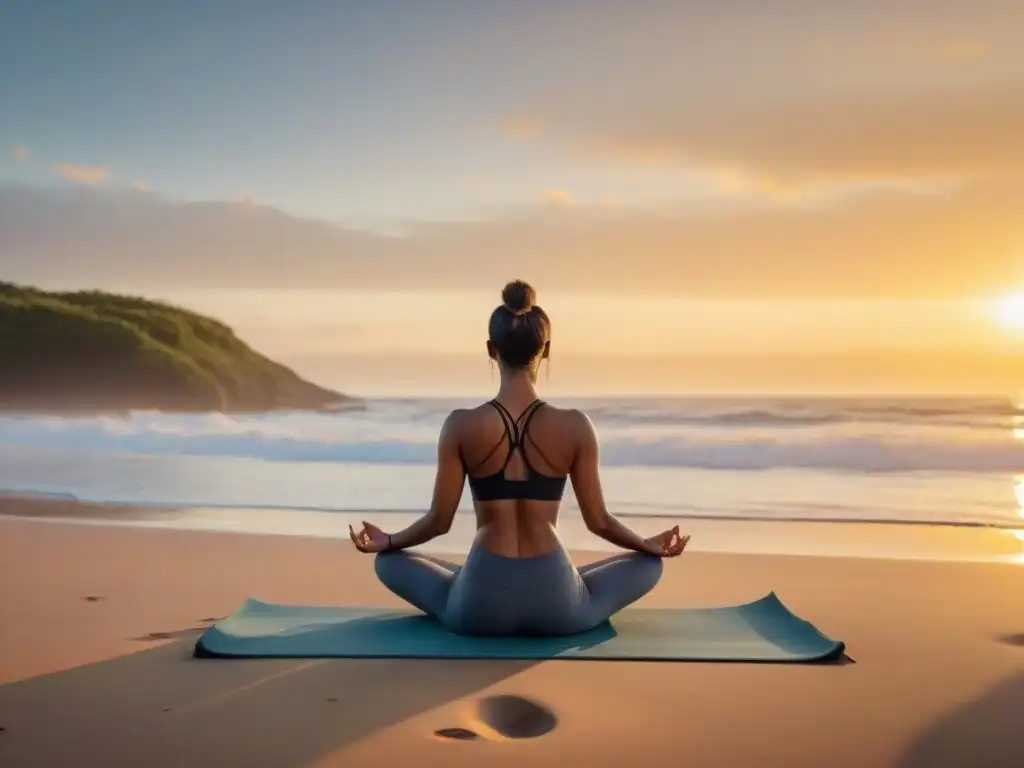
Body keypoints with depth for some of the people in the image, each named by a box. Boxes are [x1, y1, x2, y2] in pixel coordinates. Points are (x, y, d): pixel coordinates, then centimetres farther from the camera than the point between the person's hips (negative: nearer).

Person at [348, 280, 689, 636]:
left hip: (479, 607, 0)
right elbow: (598, 521, 0)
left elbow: (440, 520, -1)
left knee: (389, 561, 26)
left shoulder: (462, 425, -9)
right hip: (556, 608, 1)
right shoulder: (575, 426, -9)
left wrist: (387, 541, 19)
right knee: (648, 564, 25)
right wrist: (650, 545, 20)